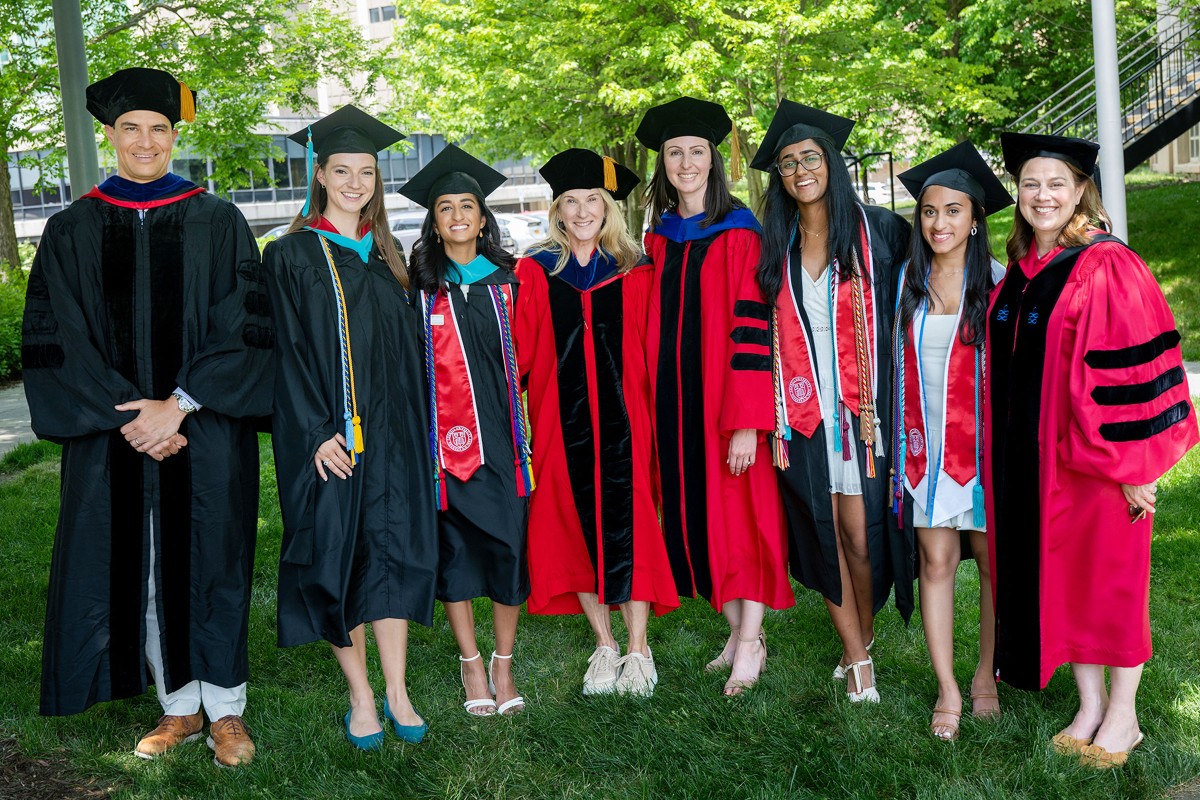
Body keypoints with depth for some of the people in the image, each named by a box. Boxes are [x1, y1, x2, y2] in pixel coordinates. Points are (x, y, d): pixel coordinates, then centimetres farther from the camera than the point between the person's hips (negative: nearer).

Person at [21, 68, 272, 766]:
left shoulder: (218, 223, 2)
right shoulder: (71, 231, 5)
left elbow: (243, 330, -4)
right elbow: (54, 341, -1)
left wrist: (179, 406, -15)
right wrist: (130, 417, -11)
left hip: (207, 435, -1)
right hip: (114, 439, 2)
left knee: (208, 567, 5)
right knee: (140, 572, 8)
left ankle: (226, 709, 19)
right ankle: (180, 708, 23)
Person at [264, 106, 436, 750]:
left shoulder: (386, 256, 13)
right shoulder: (293, 255, -2)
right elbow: (288, 351, -8)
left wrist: (412, 425, 7)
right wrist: (318, 431, -16)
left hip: (390, 432, 4)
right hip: (329, 436, -4)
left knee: (392, 552, 3)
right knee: (339, 557, 2)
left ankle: (396, 694, 12)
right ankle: (361, 698, 13)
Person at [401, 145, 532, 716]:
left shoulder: (507, 283, 8)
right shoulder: (419, 288, 1)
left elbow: (523, 359, 12)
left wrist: (524, 425, 7)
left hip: (502, 434, 2)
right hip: (444, 437, -1)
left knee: (510, 546, 1)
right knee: (453, 549, 5)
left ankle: (503, 663, 16)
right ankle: (471, 663, 19)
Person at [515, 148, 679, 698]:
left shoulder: (635, 273, 5)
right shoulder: (534, 272, 5)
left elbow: (651, 353, 5)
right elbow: (518, 352, 3)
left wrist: (654, 419, -1)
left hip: (622, 420, -1)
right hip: (562, 422, 1)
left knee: (628, 526, -2)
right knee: (576, 528, 5)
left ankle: (638, 649, 10)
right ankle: (605, 645, 20)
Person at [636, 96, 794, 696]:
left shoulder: (739, 235, -8)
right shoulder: (658, 238, 10)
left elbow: (751, 328, -14)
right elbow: (654, 327, 13)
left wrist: (747, 421, -19)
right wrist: (654, 407, 7)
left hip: (727, 395, -6)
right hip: (674, 399, 6)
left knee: (741, 512, -2)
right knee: (695, 513, 9)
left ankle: (751, 644, 8)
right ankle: (739, 631, 22)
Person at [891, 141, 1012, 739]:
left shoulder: (997, 282, -1)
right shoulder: (906, 283, 7)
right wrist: (900, 439, 6)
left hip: (986, 440, -2)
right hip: (925, 443, 2)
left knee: (992, 559, 4)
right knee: (936, 561, 0)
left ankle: (986, 677, 21)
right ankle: (947, 690, 8)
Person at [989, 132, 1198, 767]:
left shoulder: (1106, 268, -13)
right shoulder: (1018, 272, 8)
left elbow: (1136, 366, -15)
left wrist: (1135, 461, -16)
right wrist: (1002, 450, 13)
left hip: (1095, 450, -6)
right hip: (1032, 454, 6)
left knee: (1110, 574, 5)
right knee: (1057, 571, 11)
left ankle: (1123, 714, 21)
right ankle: (1089, 706, 25)